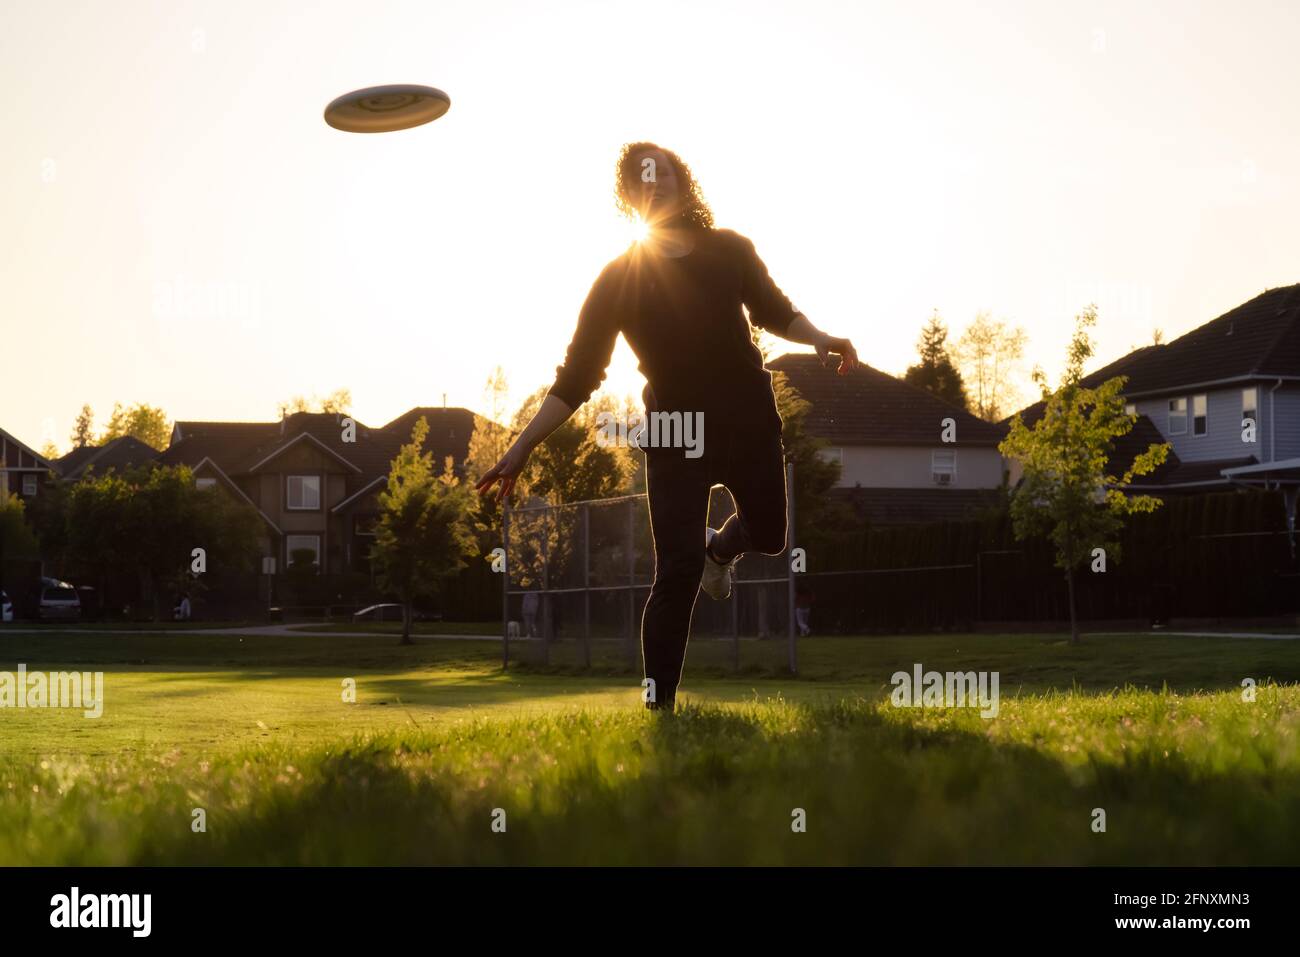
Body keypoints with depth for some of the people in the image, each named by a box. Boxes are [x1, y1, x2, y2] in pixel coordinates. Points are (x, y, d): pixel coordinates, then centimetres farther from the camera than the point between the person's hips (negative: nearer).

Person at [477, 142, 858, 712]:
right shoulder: (618, 279, -8)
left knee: (769, 536, 17)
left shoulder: (729, 251, -2)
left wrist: (820, 339, -6)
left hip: (750, 422, 3)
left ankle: (719, 548, 55)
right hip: (675, 431, -3)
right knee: (677, 572, -13)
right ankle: (660, 707, -5)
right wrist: (521, 449, -14)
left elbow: (774, 312, 15)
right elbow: (577, 374, -8)